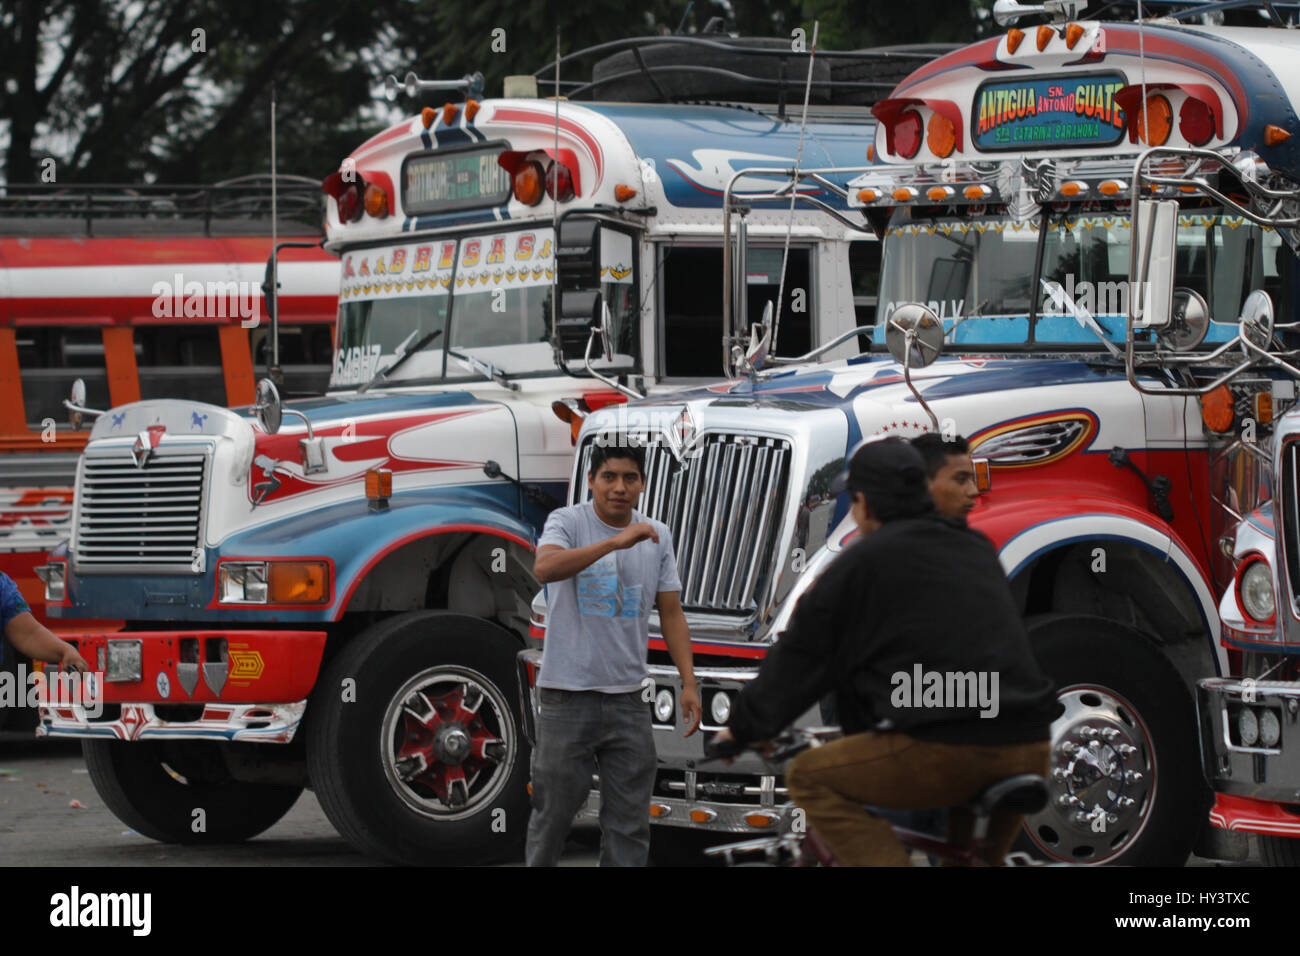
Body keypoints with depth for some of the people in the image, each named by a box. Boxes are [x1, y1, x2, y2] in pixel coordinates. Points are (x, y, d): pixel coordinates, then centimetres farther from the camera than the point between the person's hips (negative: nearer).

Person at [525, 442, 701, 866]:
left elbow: (671, 613, 12)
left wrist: (689, 683, 2)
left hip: (628, 699, 4)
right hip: (568, 697, -4)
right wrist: (615, 542, -38)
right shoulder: (568, 522, -7)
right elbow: (544, 567, -29)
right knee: (553, 812, 5)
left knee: (629, 823, 5)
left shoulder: (658, 536, 8)